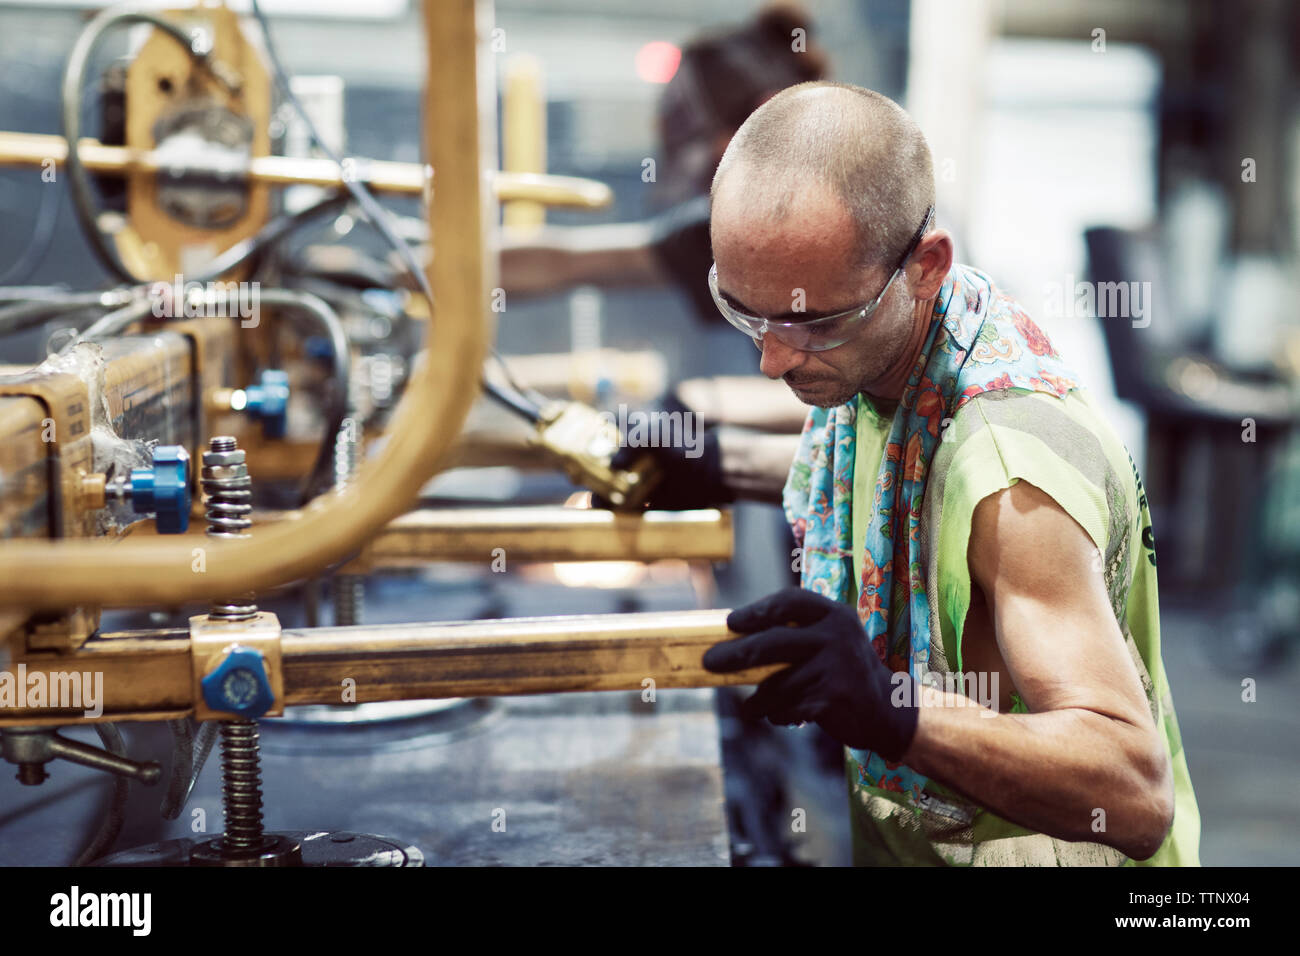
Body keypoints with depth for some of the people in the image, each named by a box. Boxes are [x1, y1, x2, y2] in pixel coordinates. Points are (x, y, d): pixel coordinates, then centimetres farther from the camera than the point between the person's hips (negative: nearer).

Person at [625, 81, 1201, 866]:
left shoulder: (1016, 464, -32)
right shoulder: (873, 342, -7)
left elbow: (1137, 791, -36)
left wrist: (894, 709, -48)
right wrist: (728, 467, 6)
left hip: (1021, 847, -8)